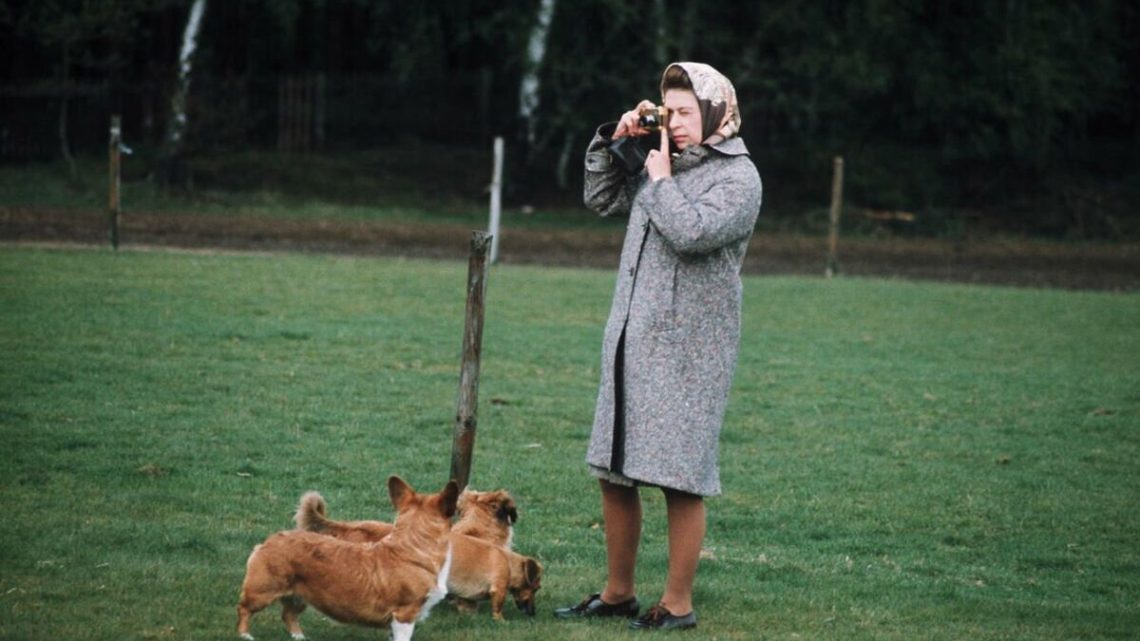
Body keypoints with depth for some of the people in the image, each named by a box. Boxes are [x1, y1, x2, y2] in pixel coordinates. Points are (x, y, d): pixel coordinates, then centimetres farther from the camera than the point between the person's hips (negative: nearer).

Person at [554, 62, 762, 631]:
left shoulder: (738, 177, -7)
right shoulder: (665, 164, 14)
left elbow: (692, 232, -22)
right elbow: (601, 199, 24)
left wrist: (660, 179, -9)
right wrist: (613, 140, 11)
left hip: (687, 351, -7)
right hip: (629, 342, 7)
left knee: (681, 482, -4)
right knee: (613, 473, 11)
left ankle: (678, 604, 5)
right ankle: (617, 593, 22)